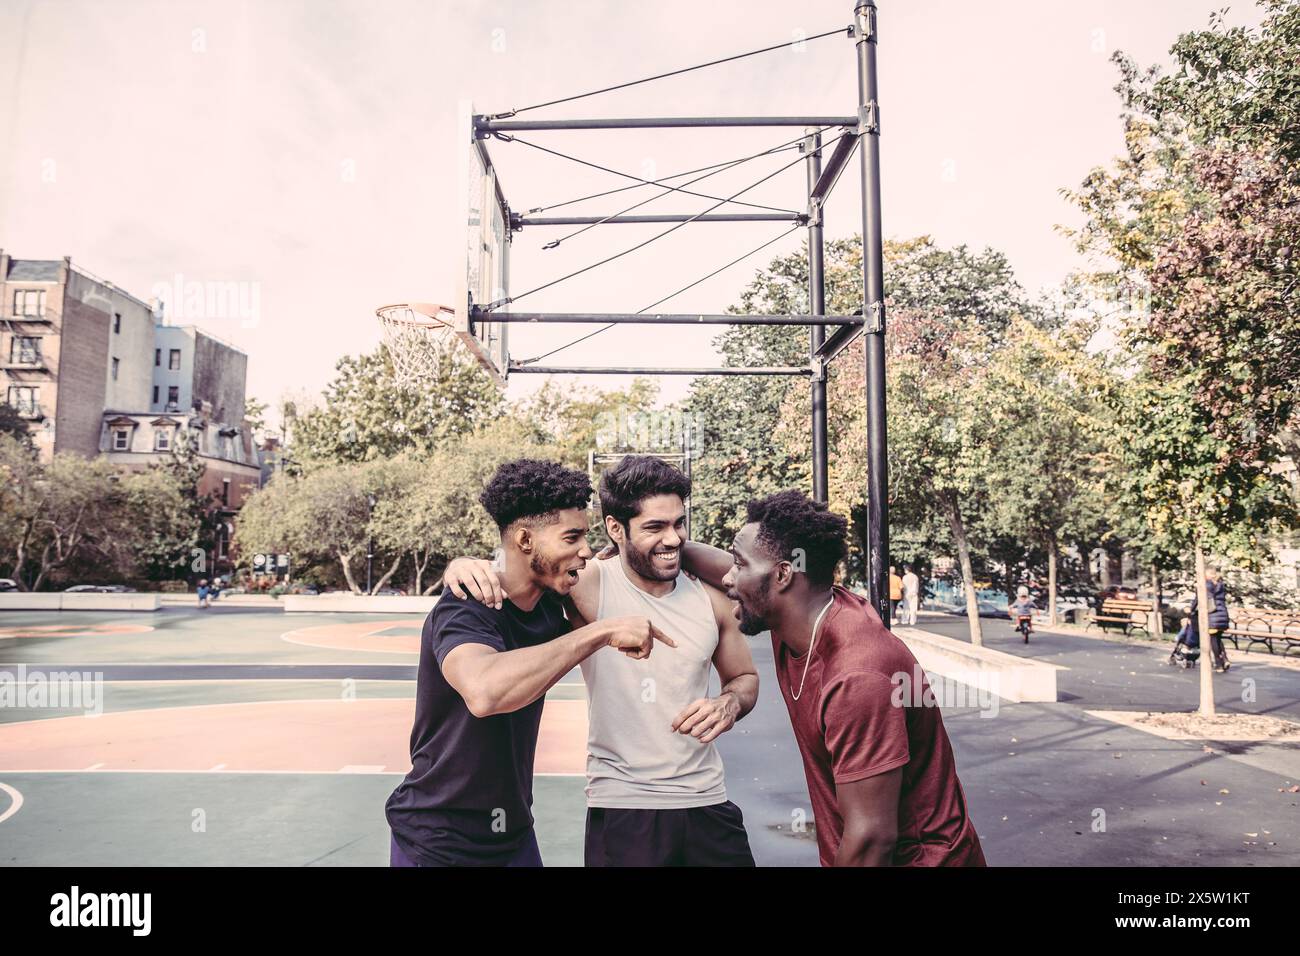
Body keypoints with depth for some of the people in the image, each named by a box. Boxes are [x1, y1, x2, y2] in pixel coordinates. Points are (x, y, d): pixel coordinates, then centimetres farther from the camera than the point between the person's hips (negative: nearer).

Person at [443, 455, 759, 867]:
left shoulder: (709, 598, 0)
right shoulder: (588, 585, -12)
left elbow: (745, 677, 14)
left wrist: (729, 704, -7)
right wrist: (463, 564, -29)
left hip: (708, 802, 4)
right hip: (622, 808, -3)